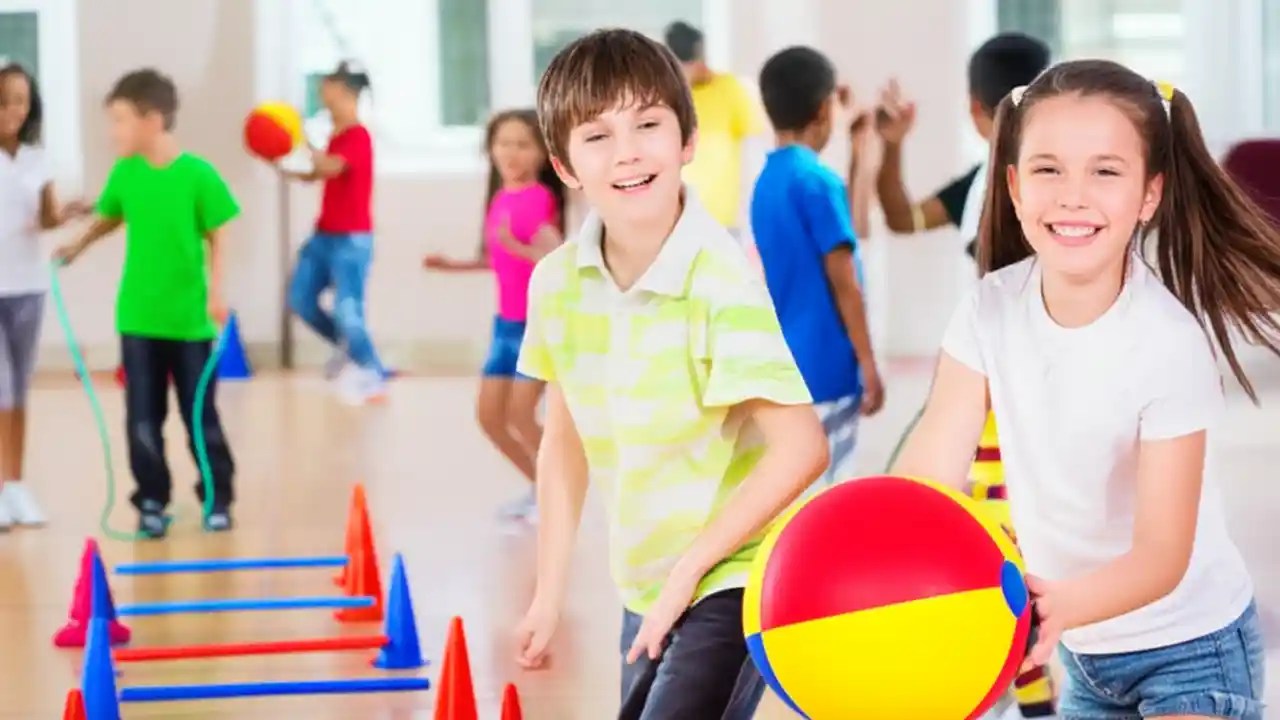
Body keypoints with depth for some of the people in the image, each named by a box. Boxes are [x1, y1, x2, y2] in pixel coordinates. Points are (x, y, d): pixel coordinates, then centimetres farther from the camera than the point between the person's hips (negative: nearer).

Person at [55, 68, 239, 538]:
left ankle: (218, 499, 20)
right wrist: (79, 246, 9)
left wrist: (216, 291, -12)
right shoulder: (124, 173, -1)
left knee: (201, 416, 7)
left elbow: (217, 237, -7)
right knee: (143, 418, 6)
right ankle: (152, 502, 17)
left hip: (190, 318, -3)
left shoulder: (198, 174, -13)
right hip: (138, 317, 3)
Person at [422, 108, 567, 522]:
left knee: (520, 414, -10)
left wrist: (514, 245, -40)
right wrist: (455, 266, 17)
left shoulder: (538, 199, -17)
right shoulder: (501, 198, 7)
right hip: (508, 321, 8)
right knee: (489, 414, 7)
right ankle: (540, 486, 22)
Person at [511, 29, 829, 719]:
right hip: (643, 589, 6)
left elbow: (801, 447, -24)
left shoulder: (722, 280, -21)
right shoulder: (556, 281, -4)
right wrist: (549, 590, 9)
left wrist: (688, 568, -19)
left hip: (733, 580, -6)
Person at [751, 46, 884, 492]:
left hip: (783, 368, 8)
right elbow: (842, 282, -15)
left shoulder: (766, 183, 10)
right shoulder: (818, 182, -16)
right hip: (824, 370, -8)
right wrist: (868, 363, -10)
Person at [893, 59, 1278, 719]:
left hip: (1187, 647, -5)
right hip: (1084, 650, 5)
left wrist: (1064, 605, -47)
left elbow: (1163, 554, -27)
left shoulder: (1169, 348, -25)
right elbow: (932, 464, -21)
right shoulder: (992, 309, -12)